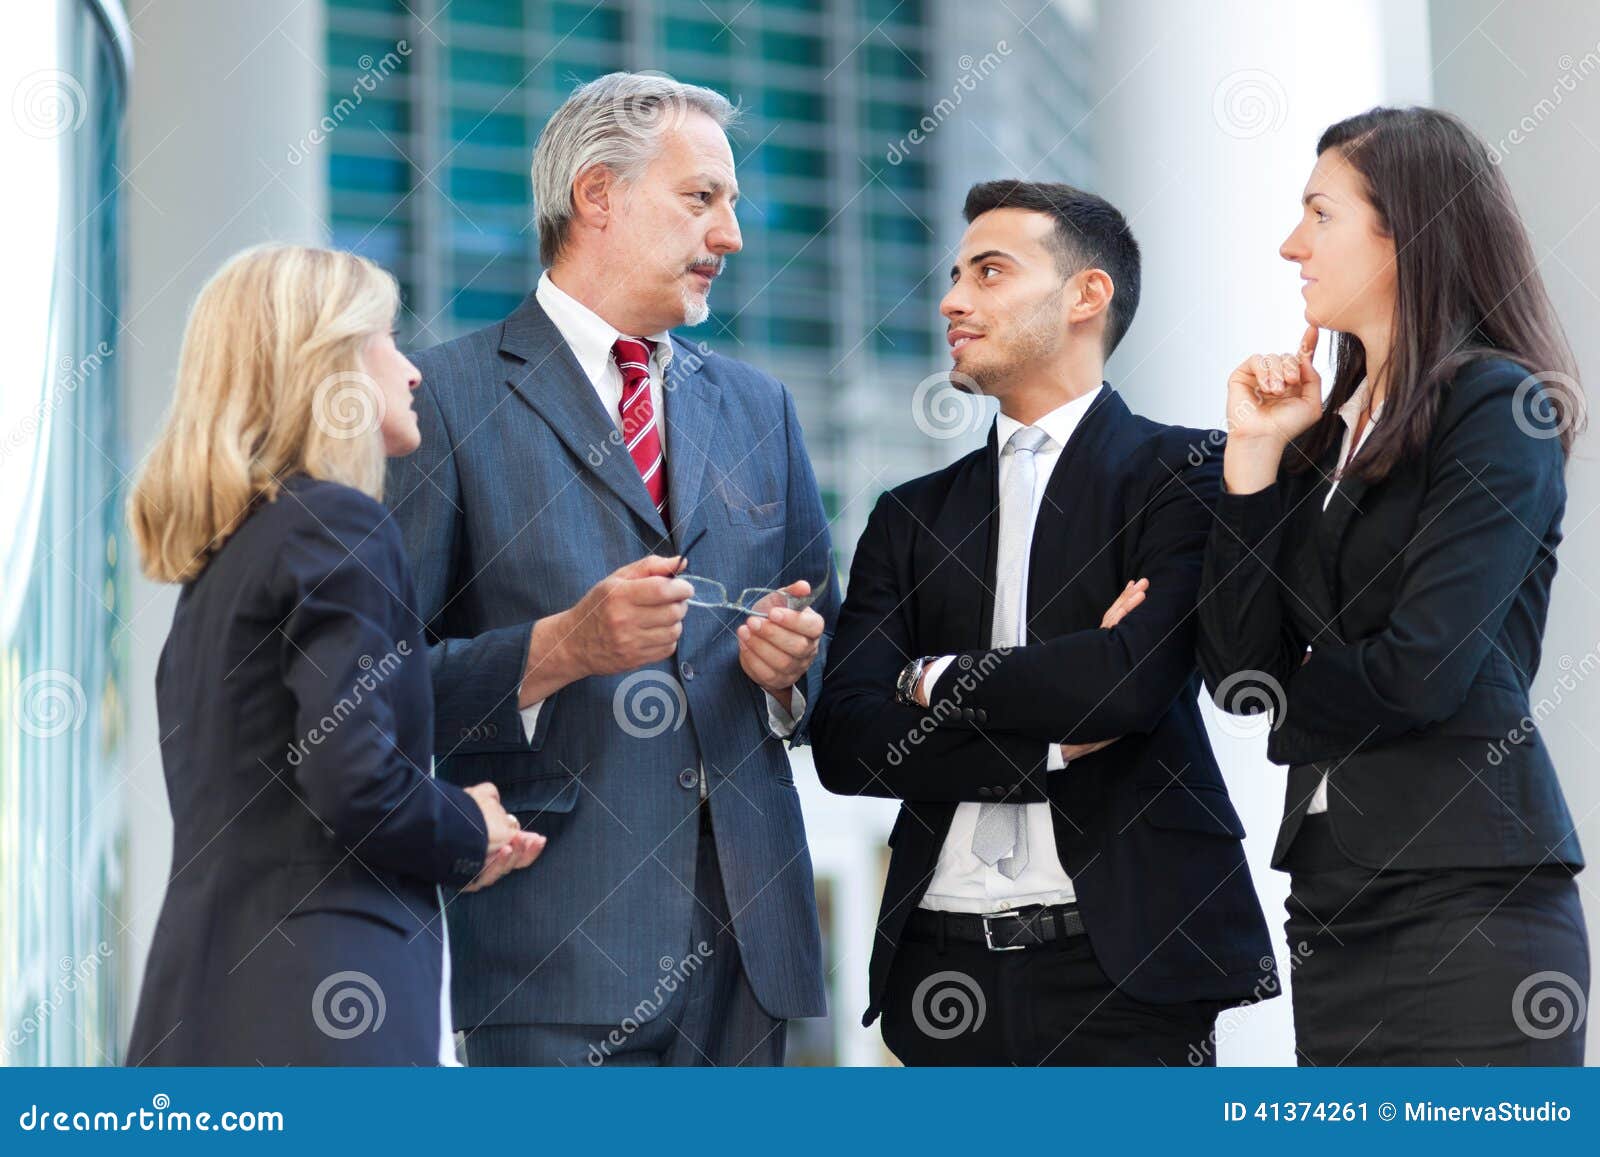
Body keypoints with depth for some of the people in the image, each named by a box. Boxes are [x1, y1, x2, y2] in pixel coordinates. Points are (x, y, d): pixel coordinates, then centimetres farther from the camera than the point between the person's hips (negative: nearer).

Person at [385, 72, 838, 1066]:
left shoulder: (758, 407, 19)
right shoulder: (450, 395, 0)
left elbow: (828, 641, 23)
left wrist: (793, 665, 0)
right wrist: (556, 650, -20)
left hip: (745, 932, 5)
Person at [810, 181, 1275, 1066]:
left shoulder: (1183, 472, 1)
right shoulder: (909, 519, 15)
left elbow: (1132, 680, -15)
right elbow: (845, 742, 3)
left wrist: (935, 679, -1)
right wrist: (1052, 744, -9)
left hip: (1122, 959, -4)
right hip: (945, 965, 4)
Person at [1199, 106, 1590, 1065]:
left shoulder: (1498, 406, -6)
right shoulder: (1327, 425, 16)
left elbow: (1424, 669, -15)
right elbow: (1242, 672, 7)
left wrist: (1294, 705, 4)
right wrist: (1255, 456, 2)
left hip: (1469, 899, -7)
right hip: (1336, 899, 7)